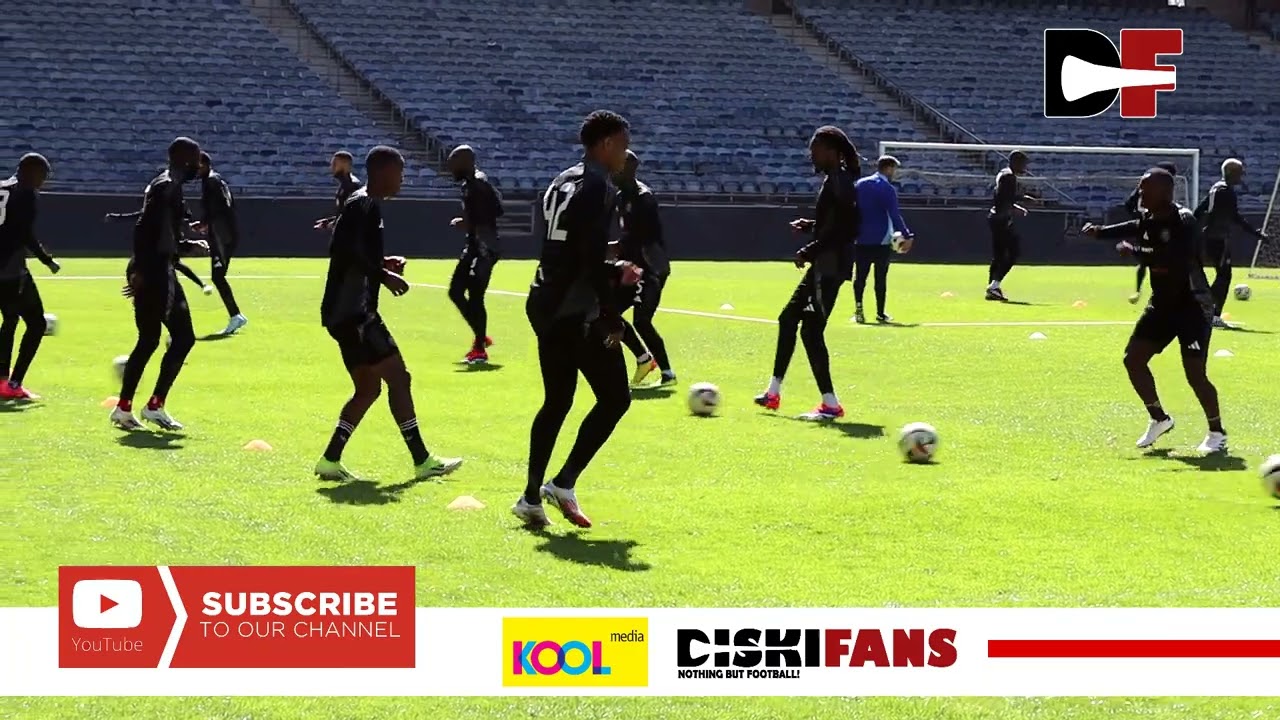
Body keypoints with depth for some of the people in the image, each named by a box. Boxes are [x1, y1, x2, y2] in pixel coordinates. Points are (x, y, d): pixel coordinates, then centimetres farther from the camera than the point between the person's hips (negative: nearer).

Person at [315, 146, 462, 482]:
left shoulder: (368, 205, 18)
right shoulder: (362, 205, -12)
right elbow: (346, 251, -25)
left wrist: (384, 264, 12)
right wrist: (384, 275, -20)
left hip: (351, 312, 11)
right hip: (352, 312, -11)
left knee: (368, 388, 12)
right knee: (397, 376, -8)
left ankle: (330, 461, 11)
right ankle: (422, 461, -6)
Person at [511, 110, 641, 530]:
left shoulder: (562, 184, 16)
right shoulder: (598, 188, -12)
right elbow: (592, 261, -19)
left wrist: (615, 273, 24)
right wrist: (611, 318, -15)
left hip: (546, 306, 9)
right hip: (578, 312, -9)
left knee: (557, 401, 14)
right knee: (614, 398, 0)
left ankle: (532, 497, 11)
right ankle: (564, 484, -3)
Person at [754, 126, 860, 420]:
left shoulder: (839, 182, -16)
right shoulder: (835, 180, 15)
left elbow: (844, 228, -23)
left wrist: (808, 252, -18)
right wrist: (810, 226, 11)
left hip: (831, 266, -11)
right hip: (823, 265, 11)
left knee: (811, 329, -11)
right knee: (788, 318, 18)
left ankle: (830, 404, -8)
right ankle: (773, 393, 27)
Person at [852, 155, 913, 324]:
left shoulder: (860, 184, 8)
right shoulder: (887, 189, -10)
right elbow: (895, 215, -16)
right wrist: (907, 236, -15)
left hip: (861, 239, 4)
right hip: (881, 240, -4)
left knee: (860, 276, 6)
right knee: (880, 277, 4)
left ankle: (858, 306, -12)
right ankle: (880, 314, 7)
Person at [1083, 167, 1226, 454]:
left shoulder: (1184, 221, -22)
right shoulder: (1149, 220, 2)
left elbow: (1175, 259, -38)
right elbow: (1134, 229, 27)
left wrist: (1136, 251, -32)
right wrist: (1101, 231, 12)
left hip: (1193, 306, -8)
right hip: (1162, 304, 8)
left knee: (1194, 372, -14)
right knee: (1133, 358, 4)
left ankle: (1217, 432, 5)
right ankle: (1159, 419, 21)